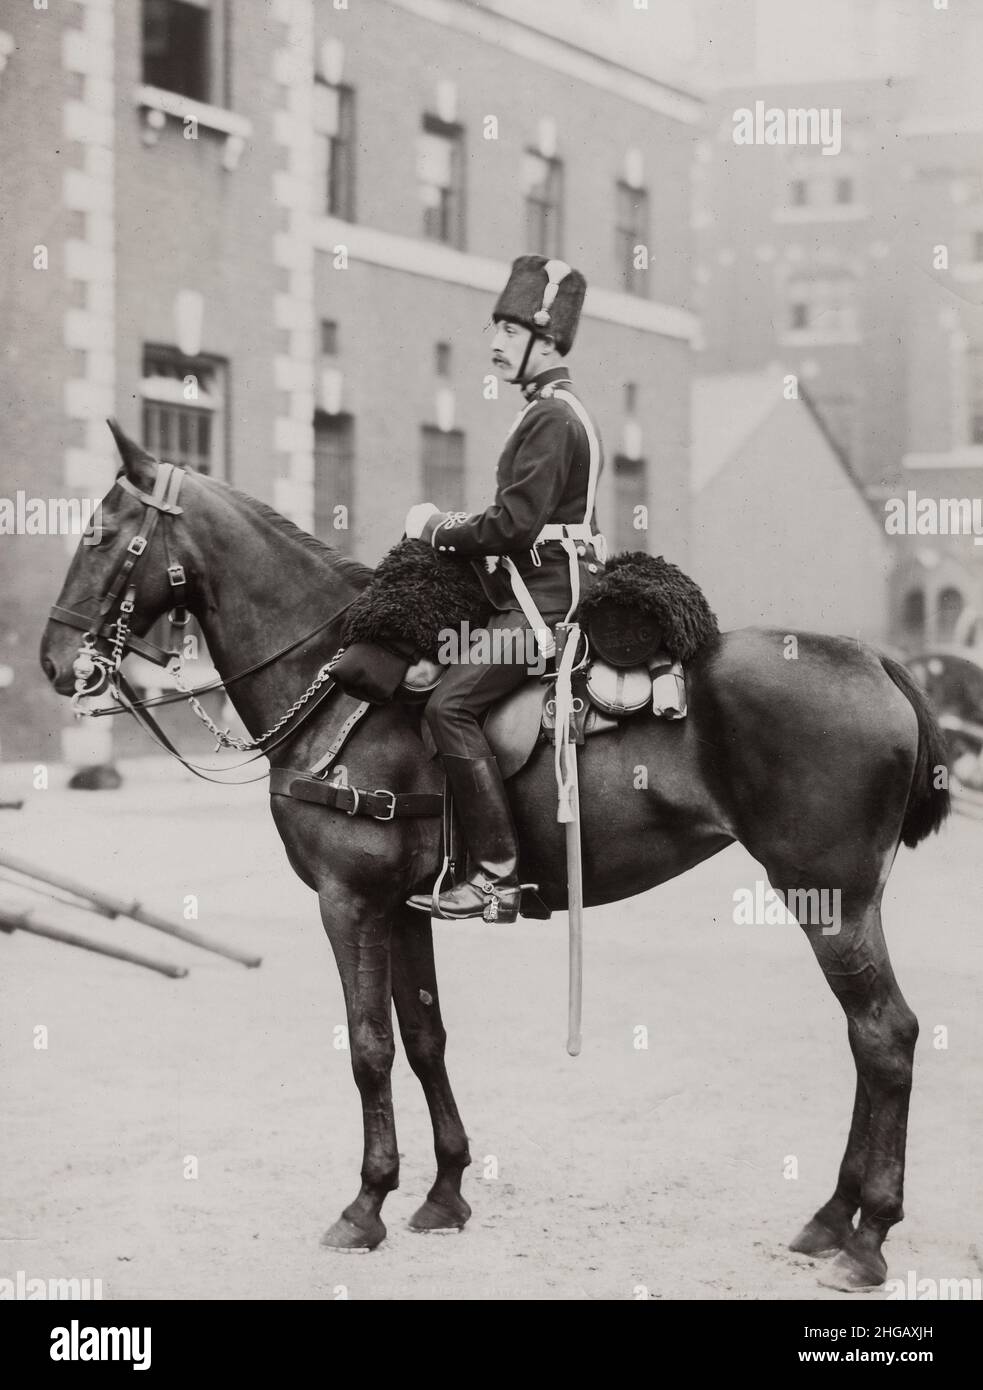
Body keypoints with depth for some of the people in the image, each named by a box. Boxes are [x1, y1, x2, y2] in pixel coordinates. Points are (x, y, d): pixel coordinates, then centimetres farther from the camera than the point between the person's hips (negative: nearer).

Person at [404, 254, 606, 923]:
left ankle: (497, 875, -23)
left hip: (545, 603, -11)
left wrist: (440, 530, -7)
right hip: (546, 596, 11)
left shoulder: (550, 417, -12)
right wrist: (456, 521, 13)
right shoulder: (559, 410, 20)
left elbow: (516, 524, -20)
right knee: (433, 674, 16)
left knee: (451, 705, -22)